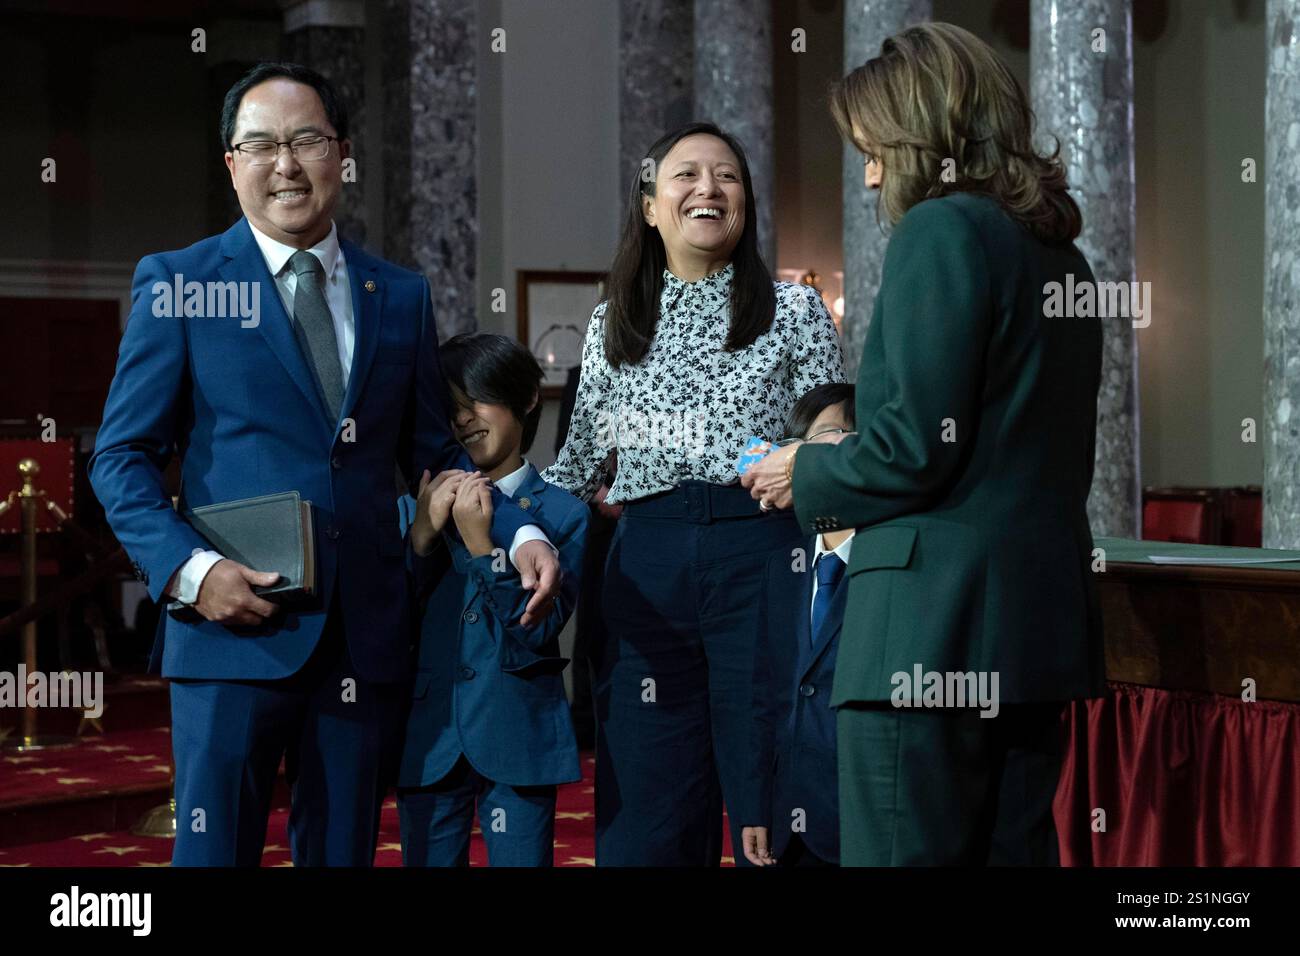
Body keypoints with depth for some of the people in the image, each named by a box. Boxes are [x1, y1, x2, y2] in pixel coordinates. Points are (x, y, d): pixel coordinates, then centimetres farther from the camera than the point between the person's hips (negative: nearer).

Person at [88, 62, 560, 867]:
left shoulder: (402, 296, 13)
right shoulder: (178, 283, 2)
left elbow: (433, 453, 16)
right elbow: (123, 457, 0)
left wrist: (521, 533, -2)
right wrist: (188, 568, -15)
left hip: (367, 638, 4)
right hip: (236, 626, -3)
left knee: (344, 851, 10)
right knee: (216, 850, -2)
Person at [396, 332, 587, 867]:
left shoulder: (563, 513, -1)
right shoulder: (416, 507, 7)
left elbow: (537, 634, -11)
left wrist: (482, 544, -17)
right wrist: (423, 534, -13)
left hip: (518, 740, -2)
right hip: (429, 739, 2)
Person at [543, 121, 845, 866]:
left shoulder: (795, 311, 8)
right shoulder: (614, 324, 15)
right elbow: (579, 462, 18)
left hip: (761, 556, -2)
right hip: (645, 567, 3)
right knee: (643, 822, 4)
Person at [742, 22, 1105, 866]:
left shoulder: (941, 230, -8)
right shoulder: (1057, 248, 17)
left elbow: (913, 446, -15)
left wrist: (806, 477, 3)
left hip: (934, 624, -9)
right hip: (1038, 621, 9)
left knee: (905, 851, -4)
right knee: (1012, 850, 11)